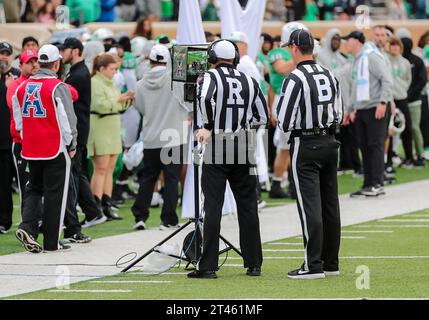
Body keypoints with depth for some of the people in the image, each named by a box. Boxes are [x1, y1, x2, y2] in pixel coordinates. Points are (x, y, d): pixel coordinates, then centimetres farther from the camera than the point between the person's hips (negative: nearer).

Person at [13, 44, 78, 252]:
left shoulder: (22, 87, 4)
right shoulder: (58, 87, -13)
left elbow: (18, 120, 11)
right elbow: (67, 120, -11)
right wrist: (71, 145, 1)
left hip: (30, 150, 5)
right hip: (56, 150, -5)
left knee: (34, 189, 19)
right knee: (55, 194, 3)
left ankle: (27, 227, -3)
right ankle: (52, 241, 6)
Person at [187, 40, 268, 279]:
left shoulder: (212, 76, -2)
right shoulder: (250, 82, 10)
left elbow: (205, 98, -23)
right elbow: (262, 118, 13)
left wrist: (209, 127, -12)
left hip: (218, 146, -3)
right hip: (244, 149, 3)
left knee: (213, 207, -3)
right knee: (248, 206, 9)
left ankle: (208, 266, -6)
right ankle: (254, 264, 12)